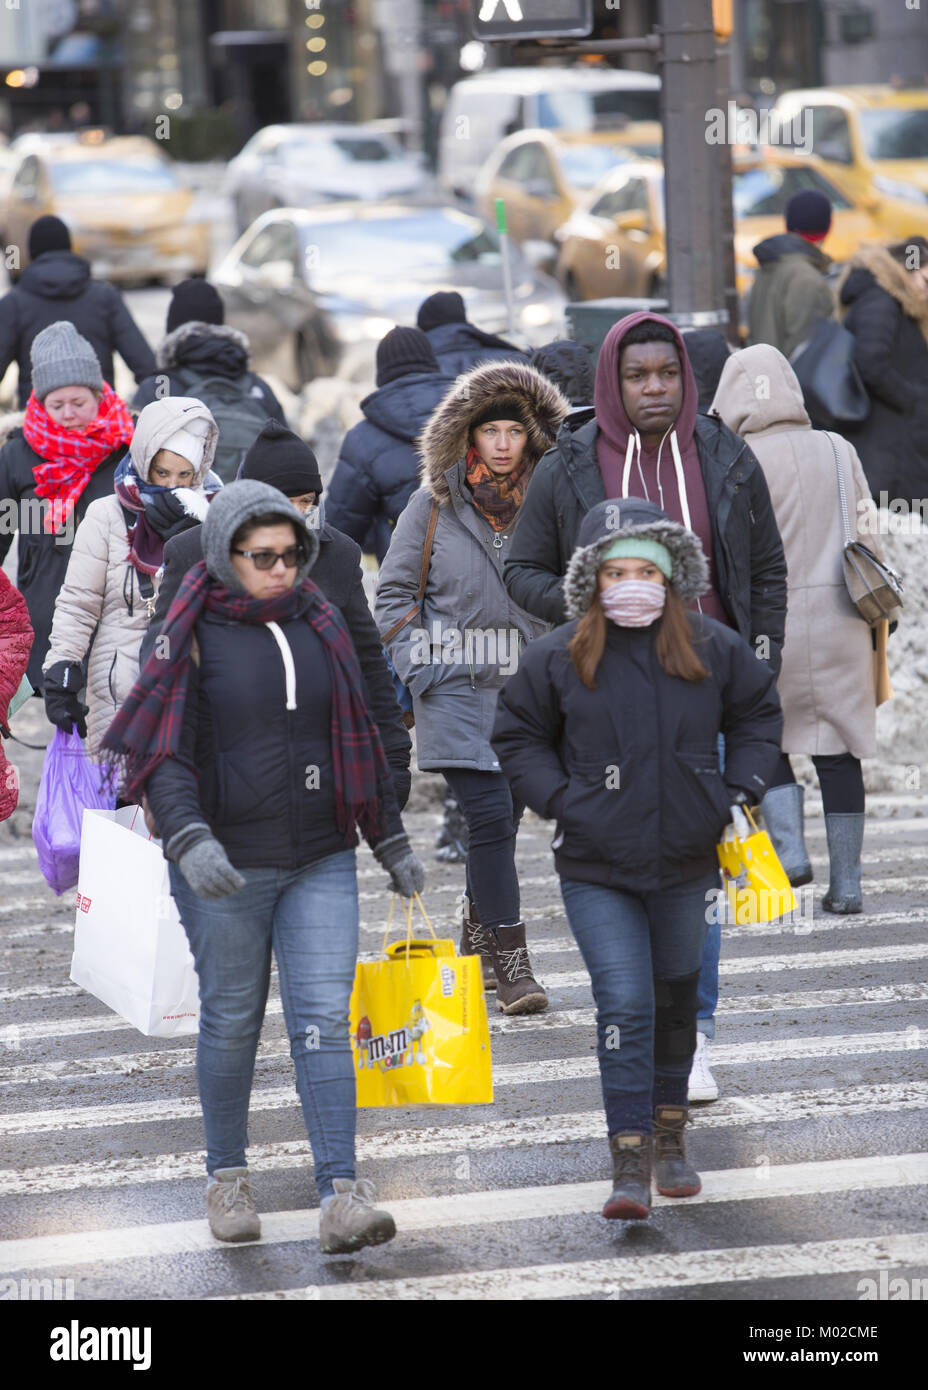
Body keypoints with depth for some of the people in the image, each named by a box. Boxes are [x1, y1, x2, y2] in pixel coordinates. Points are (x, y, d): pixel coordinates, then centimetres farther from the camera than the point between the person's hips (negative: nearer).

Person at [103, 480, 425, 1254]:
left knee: (325, 1020, -6)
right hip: (225, 869, -3)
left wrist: (391, 841, 21)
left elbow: (358, 740, 17)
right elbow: (162, 750, -13)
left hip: (321, 862, 3)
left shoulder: (319, 625, 8)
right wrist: (189, 838, -28)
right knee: (231, 1022, 9)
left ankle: (341, 1196, -11)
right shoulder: (191, 636, -6)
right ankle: (227, 1176, 27)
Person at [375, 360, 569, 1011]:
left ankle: (478, 939, 27)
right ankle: (510, 959, -13)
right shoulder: (435, 503, 0)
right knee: (489, 813, -13)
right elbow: (393, 591, 6)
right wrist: (417, 665, -4)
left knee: (505, 816, 9)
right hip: (456, 686, -3)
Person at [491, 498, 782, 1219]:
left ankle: (670, 1134, 36)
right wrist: (564, 801, -6)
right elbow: (518, 738, 6)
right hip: (597, 869, -3)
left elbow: (759, 713, 14)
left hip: (687, 862, 3)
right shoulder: (557, 658, -6)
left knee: (677, 998, 17)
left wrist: (736, 792, 3)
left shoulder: (713, 648, -2)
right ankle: (630, 1162, -10)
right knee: (625, 1006, -12)